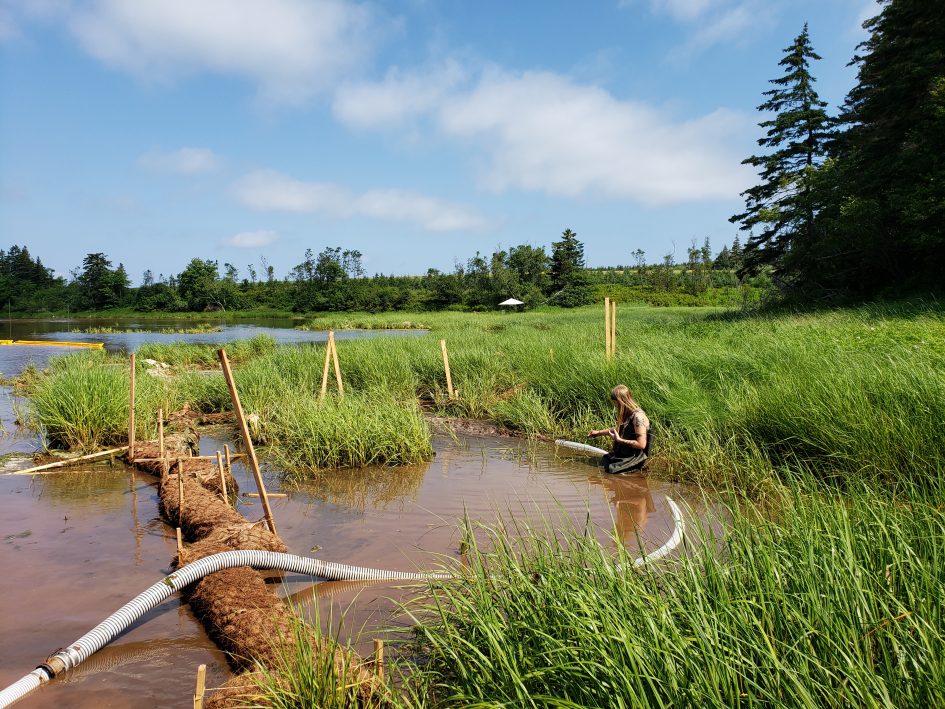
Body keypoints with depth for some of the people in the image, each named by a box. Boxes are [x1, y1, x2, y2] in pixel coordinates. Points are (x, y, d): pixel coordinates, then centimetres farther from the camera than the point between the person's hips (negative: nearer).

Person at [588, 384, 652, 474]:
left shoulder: (638, 417, -24)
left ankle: (635, 468, 1)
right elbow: (618, 429, 24)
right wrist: (598, 432, 25)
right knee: (601, 463, 4)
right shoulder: (627, 413, 4)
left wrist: (619, 440, -20)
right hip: (622, 453, 9)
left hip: (635, 456, -9)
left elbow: (641, 444, -26)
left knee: (610, 470, -16)